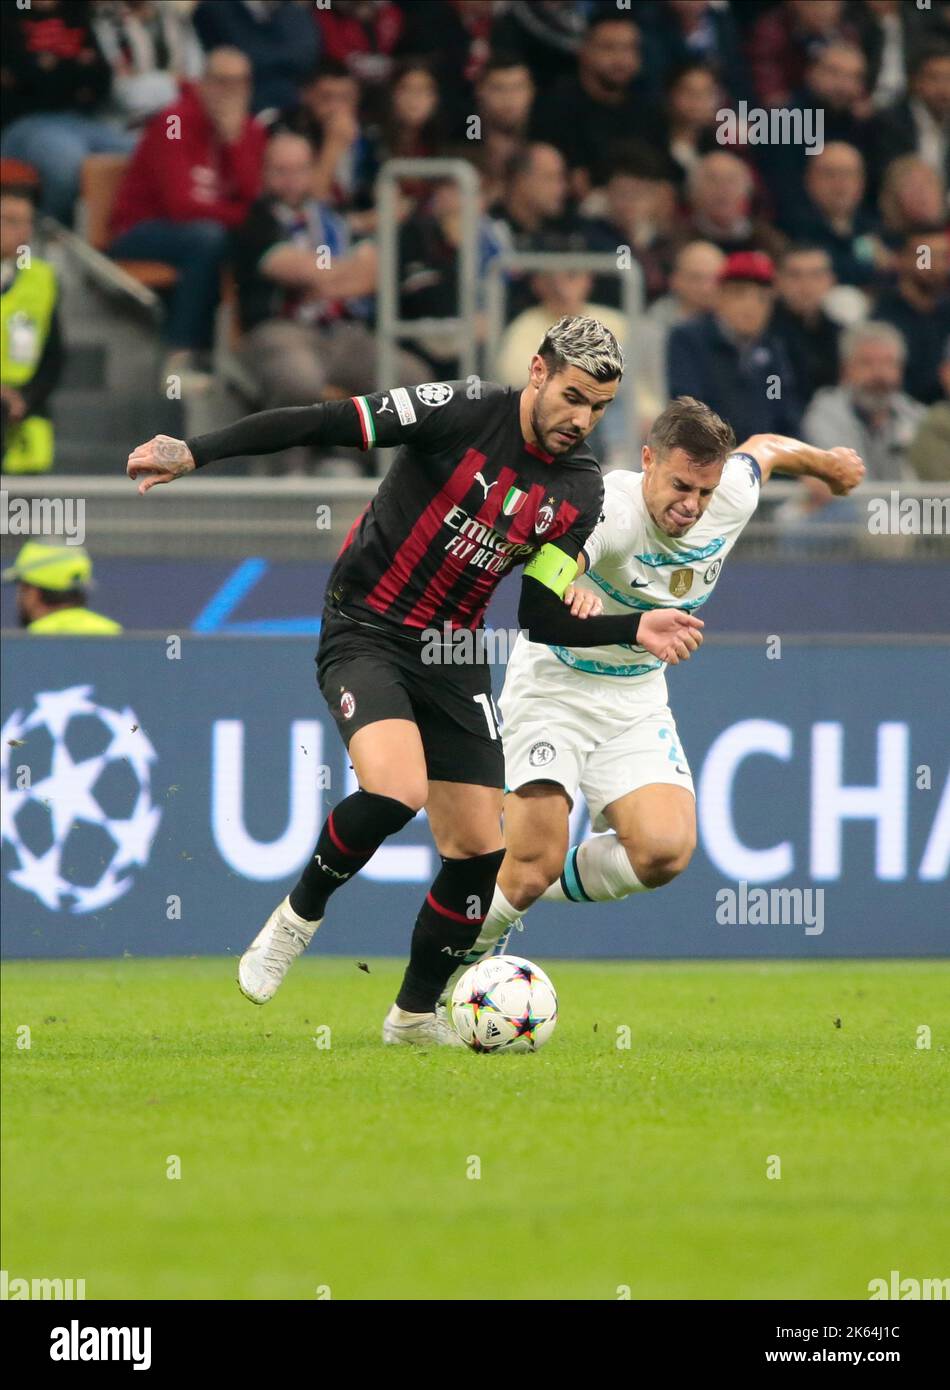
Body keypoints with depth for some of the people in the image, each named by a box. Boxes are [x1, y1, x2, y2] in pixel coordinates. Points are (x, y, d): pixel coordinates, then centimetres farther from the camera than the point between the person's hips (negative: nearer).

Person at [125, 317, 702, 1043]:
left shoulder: (580, 490, -1)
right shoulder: (463, 412, -17)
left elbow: (541, 618, 2)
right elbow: (320, 424, -19)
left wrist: (635, 627, -14)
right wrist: (194, 452, -26)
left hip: (452, 656, 5)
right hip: (364, 634, -5)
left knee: (479, 849, 1)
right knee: (395, 790, -30)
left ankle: (416, 1012, 22)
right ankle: (300, 915, -2)